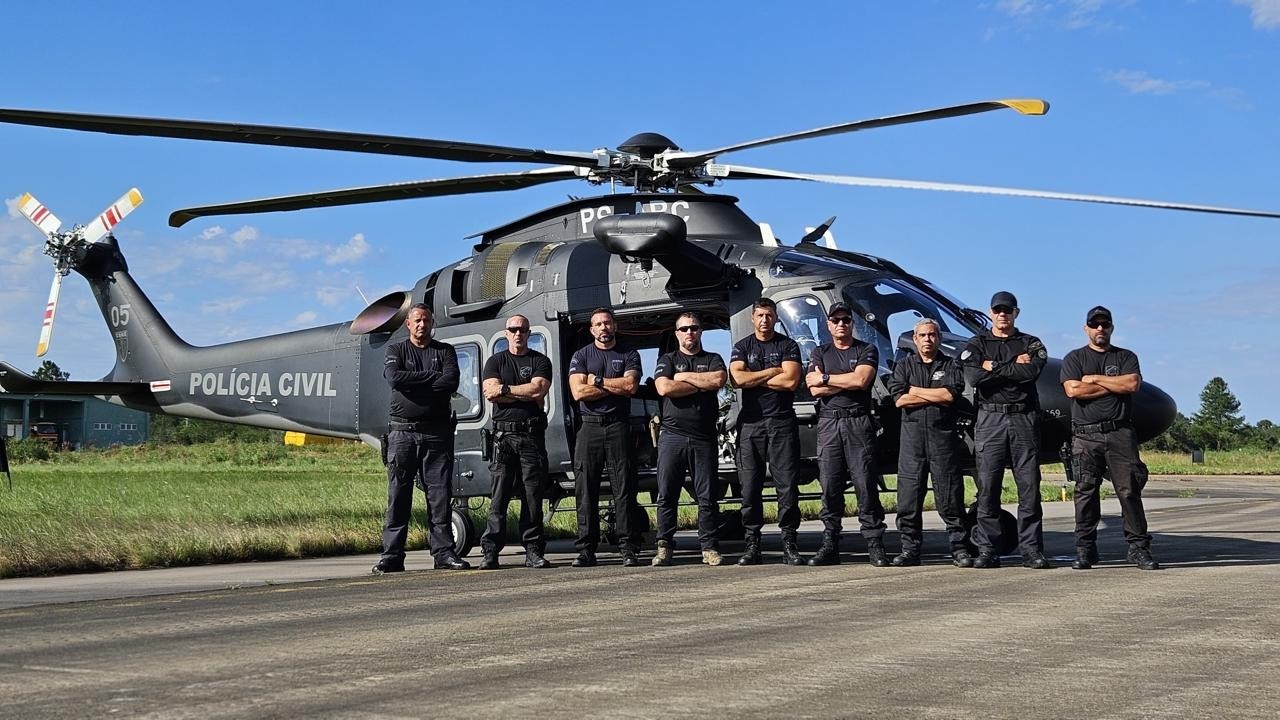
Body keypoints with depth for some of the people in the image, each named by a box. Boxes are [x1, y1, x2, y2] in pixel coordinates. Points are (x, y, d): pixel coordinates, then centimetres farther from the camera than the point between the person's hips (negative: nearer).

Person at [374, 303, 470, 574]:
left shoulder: (444, 351, 13)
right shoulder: (396, 350, 13)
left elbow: (451, 382, -6)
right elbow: (394, 378, -8)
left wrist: (413, 383, -8)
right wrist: (432, 376, -6)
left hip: (436, 433, 0)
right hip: (402, 432, 0)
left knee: (440, 494, -1)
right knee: (398, 495, -2)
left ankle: (443, 551, 2)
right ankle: (392, 555, -1)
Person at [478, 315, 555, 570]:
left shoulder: (540, 361, 11)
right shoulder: (495, 362, 15)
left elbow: (538, 389, -6)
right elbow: (490, 393, -2)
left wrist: (505, 389, -2)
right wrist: (525, 394, -5)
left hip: (533, 434, 0)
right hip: (504, 433, 0)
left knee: (533, 496, -2)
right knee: (499, 496, -5)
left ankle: (534, 551, 0)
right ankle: (491, 553, -6)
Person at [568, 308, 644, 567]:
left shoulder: (629, 355, 12)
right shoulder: (581, 356, 13)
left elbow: (630, 385, -6)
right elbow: (578, 392, -3)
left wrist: (598, 381, -3)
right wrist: (616, 387, -3)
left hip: (618, 426, -1)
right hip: (590, 427, 1)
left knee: (624, 489, -4)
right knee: (586, 490, -2)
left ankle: (629, 549, -5)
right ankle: (586, 550, 0)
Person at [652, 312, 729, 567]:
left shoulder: (713, 360, 15)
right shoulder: (667, 360, 14)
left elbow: (718, 380, -8)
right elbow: (664, 388, -6)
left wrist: (684, 377, -3)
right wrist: (702, 384, -3)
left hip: (704, 438, 0)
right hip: (672, 435, 0)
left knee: (707, 496, 0)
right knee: (667, 495, -2)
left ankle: (709, 547, 4)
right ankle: (664, 546, 2)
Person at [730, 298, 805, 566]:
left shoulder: (788, 346, 9)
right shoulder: (742, 347, 13)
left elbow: (791, 381, -7)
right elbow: (738, 379, -5)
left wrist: (753, 378, -3)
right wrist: (773, 372, -3)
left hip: (782, 422, -1)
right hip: (751, 422, 1)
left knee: (787, 484, -5)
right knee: (750, 486, -2)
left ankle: (789, 543, -2)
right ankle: (751, 543, 1)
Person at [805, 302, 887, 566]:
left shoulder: (866, 351, 9)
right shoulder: (820, 353, 17)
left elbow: (861, 380, -10)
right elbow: (815, 390, 2)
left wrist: (825, 378, -2)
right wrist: (849, 381, -3)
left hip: (859, 423, -2)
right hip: (828, 423, 2)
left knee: (866, 484, -6)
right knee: (829, 485, -1)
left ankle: (874, 544, -6)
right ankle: (830, 545, 2)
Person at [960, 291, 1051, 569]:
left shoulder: (1031, 344, 14)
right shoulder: (977, 345, 12)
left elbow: (1034, 371, -9)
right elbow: (973, 376, -9)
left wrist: (994, 367, -5)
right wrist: (1015, 368, -5)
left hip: (1024, 419, 1)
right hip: (990, 419, 0)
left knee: (1029, 487, -2)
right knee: (987, 487, -4)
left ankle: (1031, 549, 1)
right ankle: (987, 549, 0)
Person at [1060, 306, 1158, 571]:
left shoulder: (1126, 357, 17)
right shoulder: (1074, 358, 13)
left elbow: (1132, 383, -4)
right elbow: (1073, 389, -5)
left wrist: (1095, 379, 0)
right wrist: (1115, 385, -1)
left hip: (1120, 433, 1)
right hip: (1086, 435, 0)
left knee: (1130, 490, -5)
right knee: (1086, 491, -3)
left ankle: (1138, 547, -2)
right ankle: (1085, 549, 1)